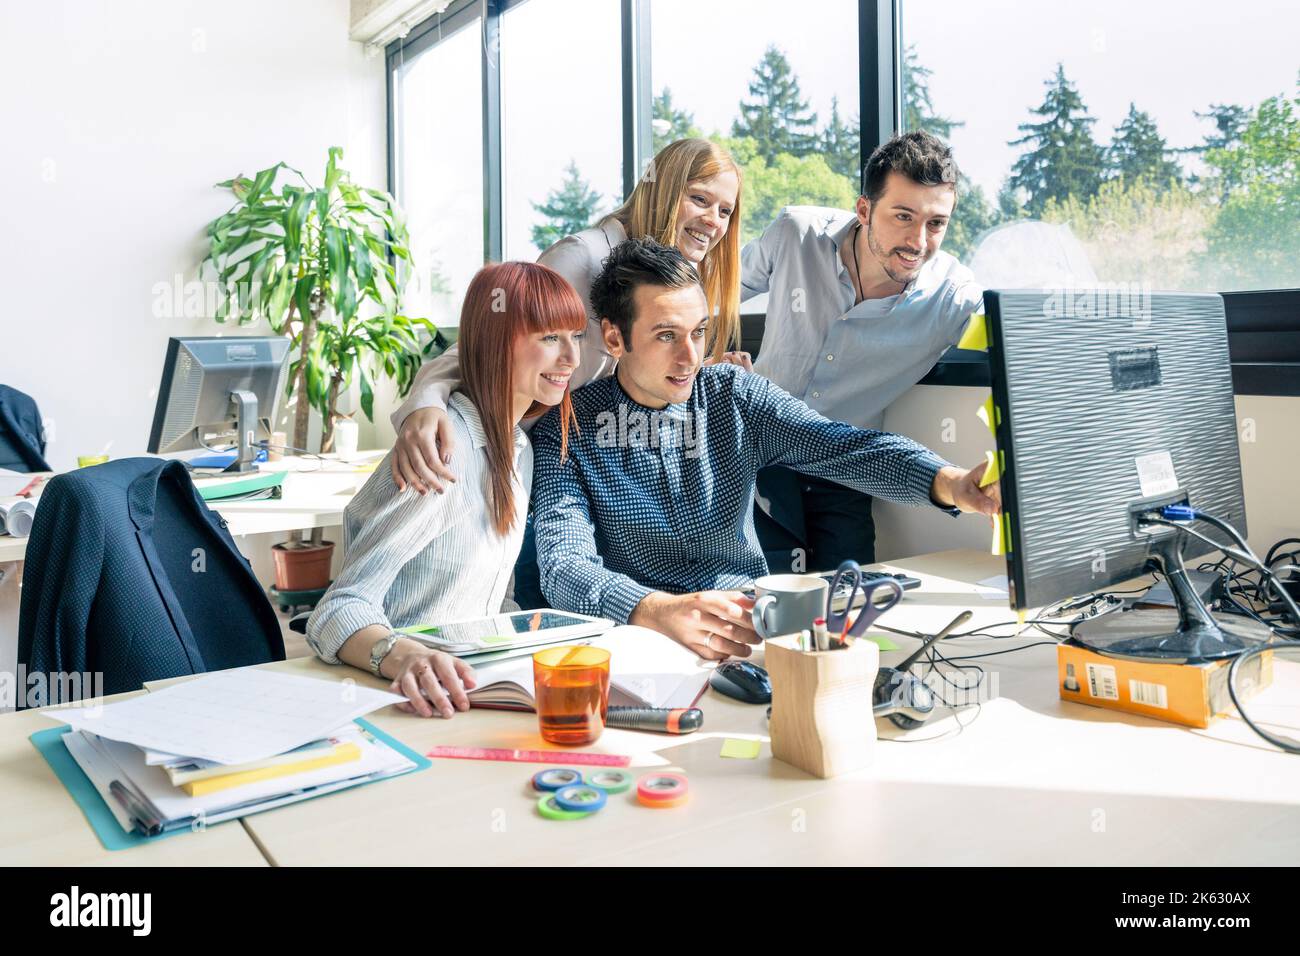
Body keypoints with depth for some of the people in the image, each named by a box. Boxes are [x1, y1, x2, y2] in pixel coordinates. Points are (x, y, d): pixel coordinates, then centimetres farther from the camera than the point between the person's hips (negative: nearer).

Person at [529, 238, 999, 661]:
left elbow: (842, 446, -10)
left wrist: (950, 483, -30)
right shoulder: (565, 435, -6)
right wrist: (663, 611, -40)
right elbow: (564, 570, -19)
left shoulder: (736, 395, 4)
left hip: (753, 623, 4)